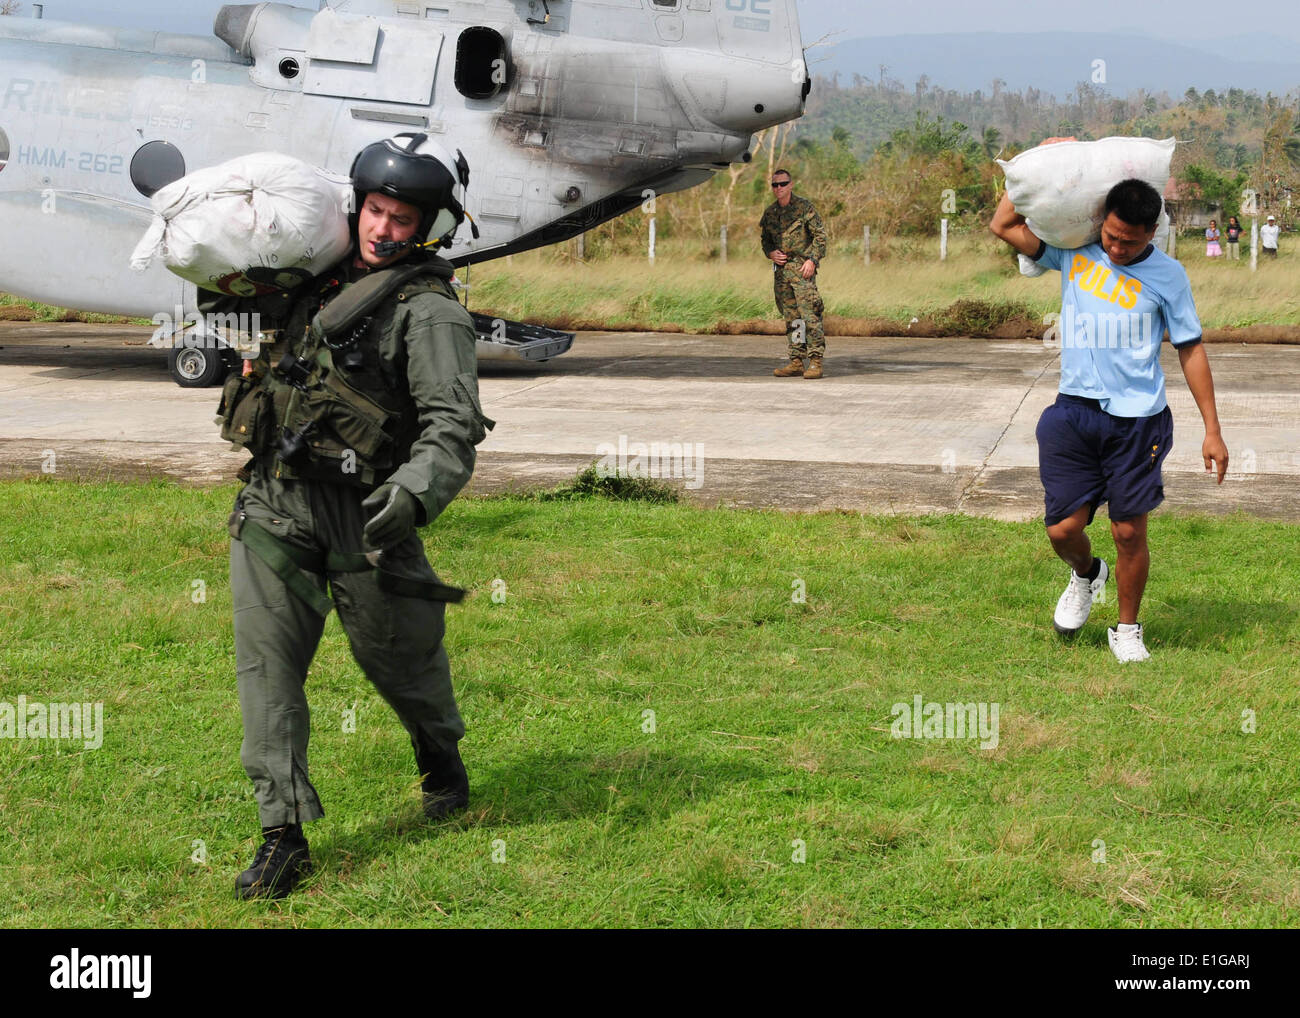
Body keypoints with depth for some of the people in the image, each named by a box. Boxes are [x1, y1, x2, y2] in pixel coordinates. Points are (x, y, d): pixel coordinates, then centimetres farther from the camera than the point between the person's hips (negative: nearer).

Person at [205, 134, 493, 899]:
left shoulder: (430, 312, -11)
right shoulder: (323, 276, 11)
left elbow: (453, 425, -22)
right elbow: (261, 307, 36)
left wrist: (414, 494, -38)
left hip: (358, 511, -5)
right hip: (273, 502, 5)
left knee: (393, 651, 12)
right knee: (267, 661, -3)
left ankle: (442, 756, 45)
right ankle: (285, 836, 0)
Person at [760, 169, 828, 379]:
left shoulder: (804, 207, -4)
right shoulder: (770, 212, 13)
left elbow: (820, 235, -5)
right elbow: (765, 239, 22)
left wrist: (812, 260, -15)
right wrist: (771, 253, 1)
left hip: (802, 266, -6)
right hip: (781, 267, 6)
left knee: (810, 314, -12)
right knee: (791, 316, 7)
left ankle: (815, 362, -13)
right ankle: (796, 362, 11)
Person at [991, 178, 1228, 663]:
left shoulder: (1167, 275, -1)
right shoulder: (1073, 250, 5)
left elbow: (1191, 351, 4)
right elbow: (1003, 224, 8)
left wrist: (1212, 430, 3)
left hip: (1137, 420, -2)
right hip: (1074, 410, 2)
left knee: (1130, 531, 1)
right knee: (1063, 528, -2)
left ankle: (1127, 630, 21)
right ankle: (1085, 575, 34)